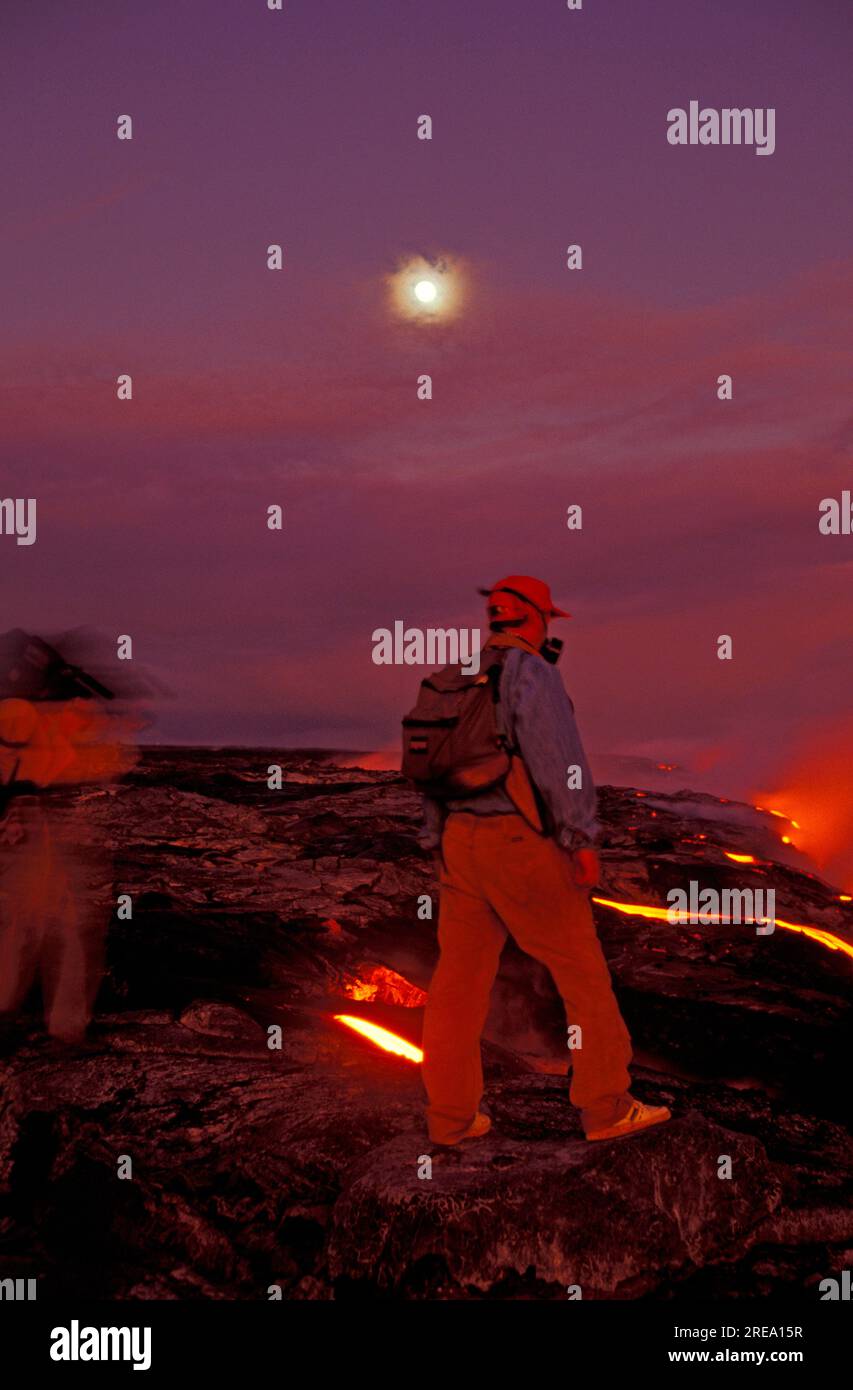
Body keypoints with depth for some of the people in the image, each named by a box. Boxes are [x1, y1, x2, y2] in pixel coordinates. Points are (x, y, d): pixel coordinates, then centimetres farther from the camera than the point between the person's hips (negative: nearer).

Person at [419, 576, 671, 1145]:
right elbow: (558, 757, -19)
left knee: (461, 977, 9)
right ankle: (607, 1107, 8)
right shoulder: (531, 672, -11)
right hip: (518, 843, -8)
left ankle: (452, 1115, 13)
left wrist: (440, 847, 20)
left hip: (461, 840, 8)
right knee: (581, 967, 3)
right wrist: (583, 840, -16)